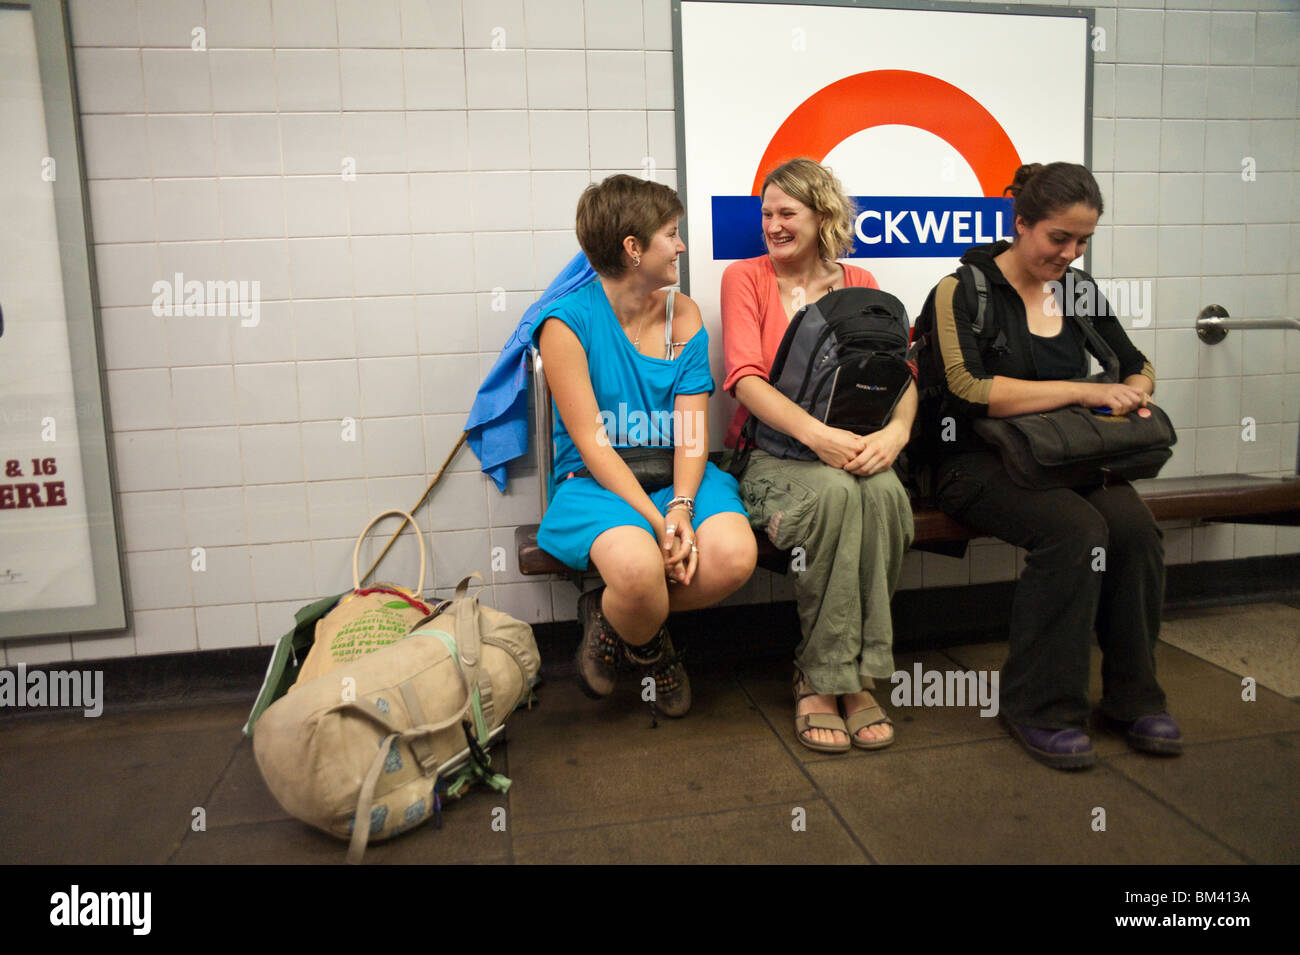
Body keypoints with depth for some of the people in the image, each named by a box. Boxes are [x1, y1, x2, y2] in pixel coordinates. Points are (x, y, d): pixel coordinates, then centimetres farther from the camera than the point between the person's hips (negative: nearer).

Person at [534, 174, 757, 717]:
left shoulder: (683, 315, 8)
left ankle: (614, 620, 4)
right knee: (639, 566, -36)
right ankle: (647, 643, 4)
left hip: (677, 475, 5)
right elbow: (591, 443, -12)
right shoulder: (567, 322, -7)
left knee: (733, 555, -26)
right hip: (596, 483, -4)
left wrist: (681, 507, -18)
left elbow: (691, 429, 0)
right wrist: (657, 521, -22)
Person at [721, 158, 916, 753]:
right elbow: (746, 377, -9)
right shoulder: (745, 277, 7)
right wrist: (816, 434, -25)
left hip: (851, 449, 3)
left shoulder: (860, 285, 15)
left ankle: (855, 676, -18)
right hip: (772, 453, -2)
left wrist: (896, 430, -20)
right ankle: (821, 679, -20)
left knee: (883, 492, -32)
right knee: (835, 492, -35)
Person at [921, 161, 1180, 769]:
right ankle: (1039, 708, -15)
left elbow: (1138, 368, 26)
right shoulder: (965, 290, -4)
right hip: (978, 463, -5)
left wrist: (1132, 394, 1)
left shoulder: (1078, 292, 16)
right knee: (1076, 529, -31)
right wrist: (1082, 391, -18)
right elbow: (972, 391, -19)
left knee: (1134, 525, -24)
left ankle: (1133, 697, -5)